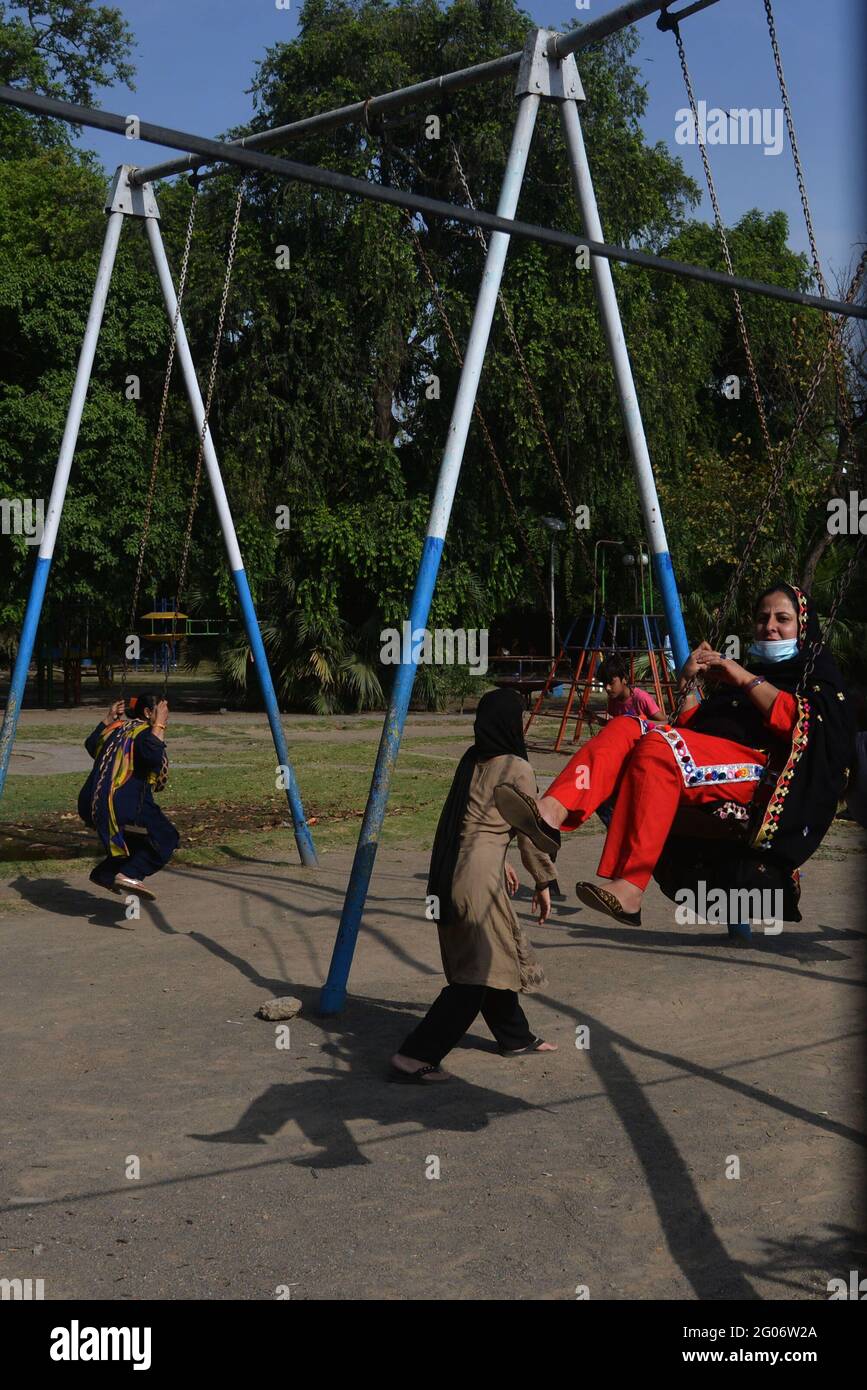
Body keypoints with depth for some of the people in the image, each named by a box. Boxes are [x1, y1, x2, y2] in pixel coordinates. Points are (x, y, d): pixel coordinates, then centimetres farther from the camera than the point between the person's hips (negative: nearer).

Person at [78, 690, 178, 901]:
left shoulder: (117, 728, 19)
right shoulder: (144, 732, -8)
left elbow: (90, 744, 36)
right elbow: (154, 757, -29)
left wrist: (108, 719, 39)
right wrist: (159, 725, -20)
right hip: (124, 803, -10)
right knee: (166, 838, -8)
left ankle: (104, 874, 30)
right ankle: (129, 875, -21)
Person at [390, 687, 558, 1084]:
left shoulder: (471, 760, 13)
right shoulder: (517, 769, -8)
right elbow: (530, 831, -3)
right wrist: (544, 883, 9)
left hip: (448, 872, 9)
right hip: (479, 876, -8)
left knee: (495, 957, 21)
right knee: (479, 973, -4)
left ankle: (516, 1037, 36)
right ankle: (415, 1056, -10)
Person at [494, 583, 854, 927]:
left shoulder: (818, 669, 17)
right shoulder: (751, 666, 36)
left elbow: (802, 721, -7)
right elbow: (691, 728, 28)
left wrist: (746, 680, -7)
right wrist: (688, 682, 13)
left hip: (763, 773, -7)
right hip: (707, 757, 7)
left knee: (659, 746, -31)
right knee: (626, 728, -17)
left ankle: (629, 889, -42)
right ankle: (552, 813, -42)